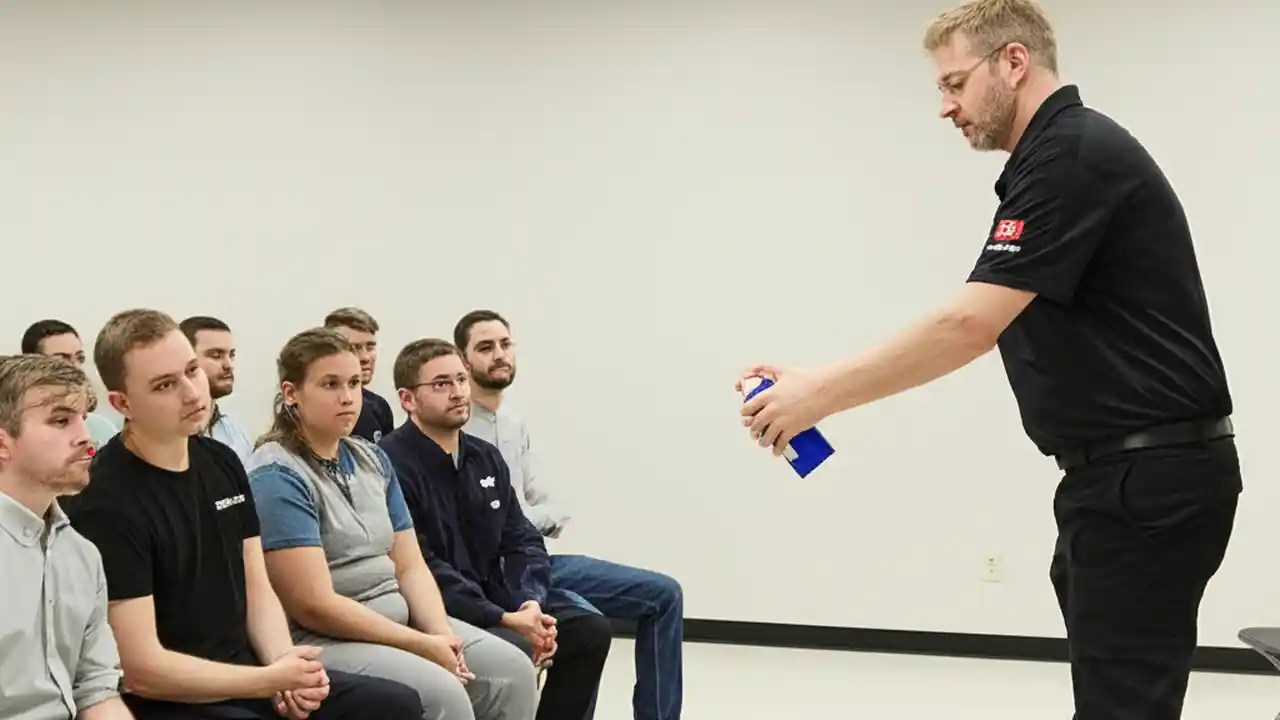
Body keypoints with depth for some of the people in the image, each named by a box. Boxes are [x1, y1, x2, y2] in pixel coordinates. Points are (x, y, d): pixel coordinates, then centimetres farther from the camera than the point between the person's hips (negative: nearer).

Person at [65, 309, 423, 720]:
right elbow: (141, 668, -19)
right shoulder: (107, 503, -18)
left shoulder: (223, 463, 7)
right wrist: (273, 679, -15)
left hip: (244, 677, 8)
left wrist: (284, 663, -9)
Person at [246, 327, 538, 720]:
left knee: (512, 670, -7)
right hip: (321, 639, -8)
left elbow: (410, 567, 9)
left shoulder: (372, 459, 12)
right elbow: (315, 605, -19)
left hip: (398, 621, 8)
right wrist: (422, 645, -18)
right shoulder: (276, 477, -13)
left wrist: (442, 634, -11)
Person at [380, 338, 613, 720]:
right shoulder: (392, 464, -15)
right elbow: (421, 568, -21)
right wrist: (503, 619, -23)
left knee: (591, 630, -4)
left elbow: (522, 540, 10)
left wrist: (531, 603, -11)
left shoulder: (486, 457, 12)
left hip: (492, 595, 8)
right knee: (515, 650, -30)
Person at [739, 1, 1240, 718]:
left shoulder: (1071, 156, -17)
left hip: (1148, 477, -11)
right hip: (1132, 472, 11)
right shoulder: (1068, 155, 16)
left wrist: (819, 393, -18)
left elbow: (970, 326, -24)